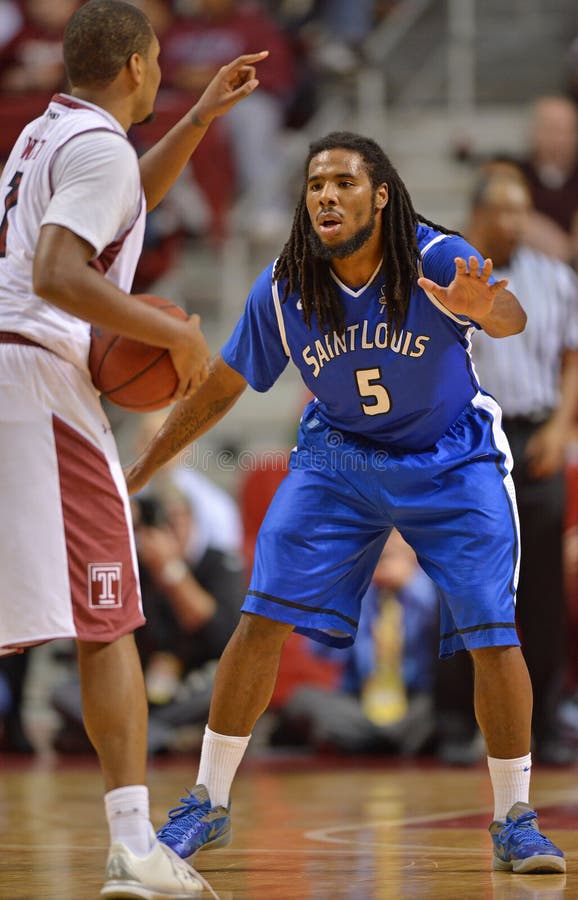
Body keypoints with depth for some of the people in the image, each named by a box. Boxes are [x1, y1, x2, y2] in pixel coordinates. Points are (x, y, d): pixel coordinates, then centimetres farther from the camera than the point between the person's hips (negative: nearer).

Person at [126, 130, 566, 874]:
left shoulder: (437, 260, -25)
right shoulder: (282, 290, -15)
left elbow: (510, 317, -44)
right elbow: (220, 387, -2)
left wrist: (486, 308, -69)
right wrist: (143, 468, -4)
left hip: (452, 463, -2)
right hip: (339, 458, 2)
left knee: (493, 636, -13)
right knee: (262, 619, -9)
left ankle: (514, 821, 2)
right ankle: (207, 805, 4)